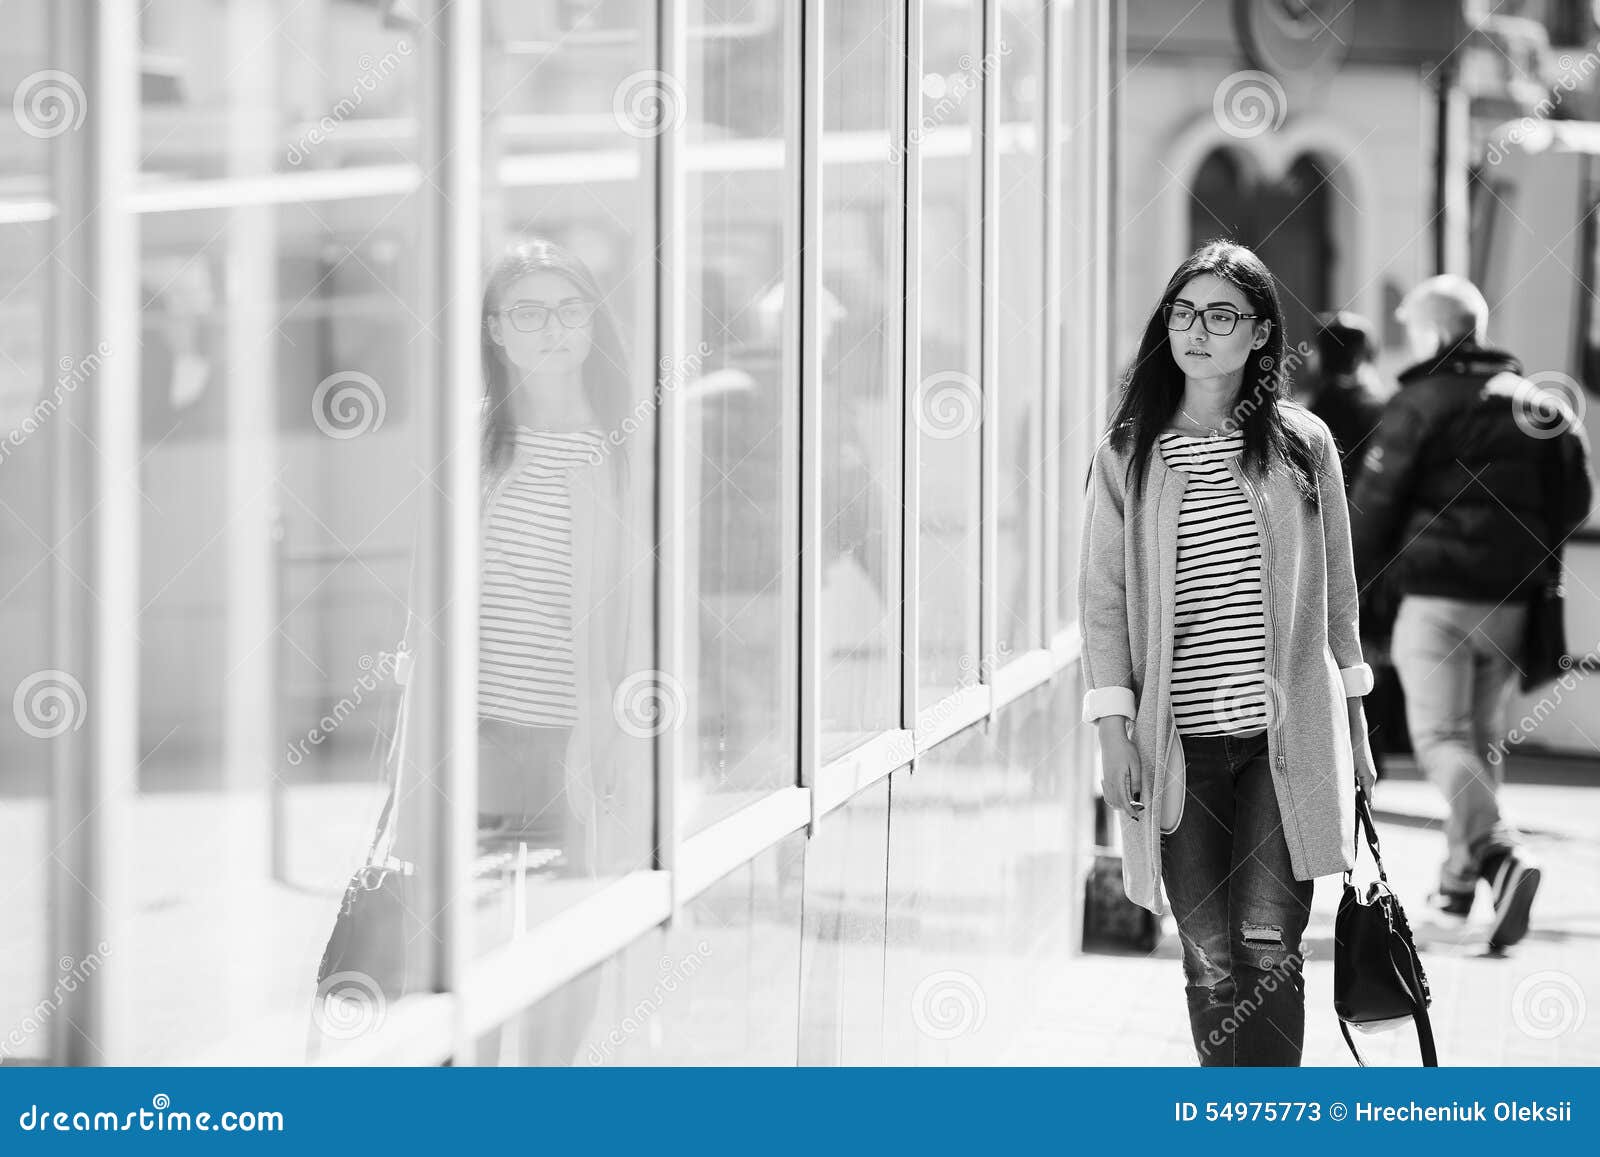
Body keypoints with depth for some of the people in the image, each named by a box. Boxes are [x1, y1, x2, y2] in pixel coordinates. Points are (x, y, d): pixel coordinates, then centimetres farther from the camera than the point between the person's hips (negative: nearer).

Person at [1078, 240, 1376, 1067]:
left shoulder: (1301, 443, 5)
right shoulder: (1129, 454, 5)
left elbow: (1337, 590, 11)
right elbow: (1102, 596, 4)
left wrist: (1353, 724, 11)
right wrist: (1113, 727, -4)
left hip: (1286, 735, -1)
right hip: (1178, 741, 1)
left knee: (1266, 945, -10)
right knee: (1209, 960, 3)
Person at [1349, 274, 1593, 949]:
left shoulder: (1420, 404, -7)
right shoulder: (1539, 406, 11)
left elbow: (1374, 506, -7)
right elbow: (1575, 501, 14)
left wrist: (1354, 581, 6)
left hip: (1437, 594, -6)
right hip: (1511, 599, 6)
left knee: (1441, 735, -7)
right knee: (1482, 734, 16)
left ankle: (1499, 851, -28)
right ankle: (1460, 879, 23)